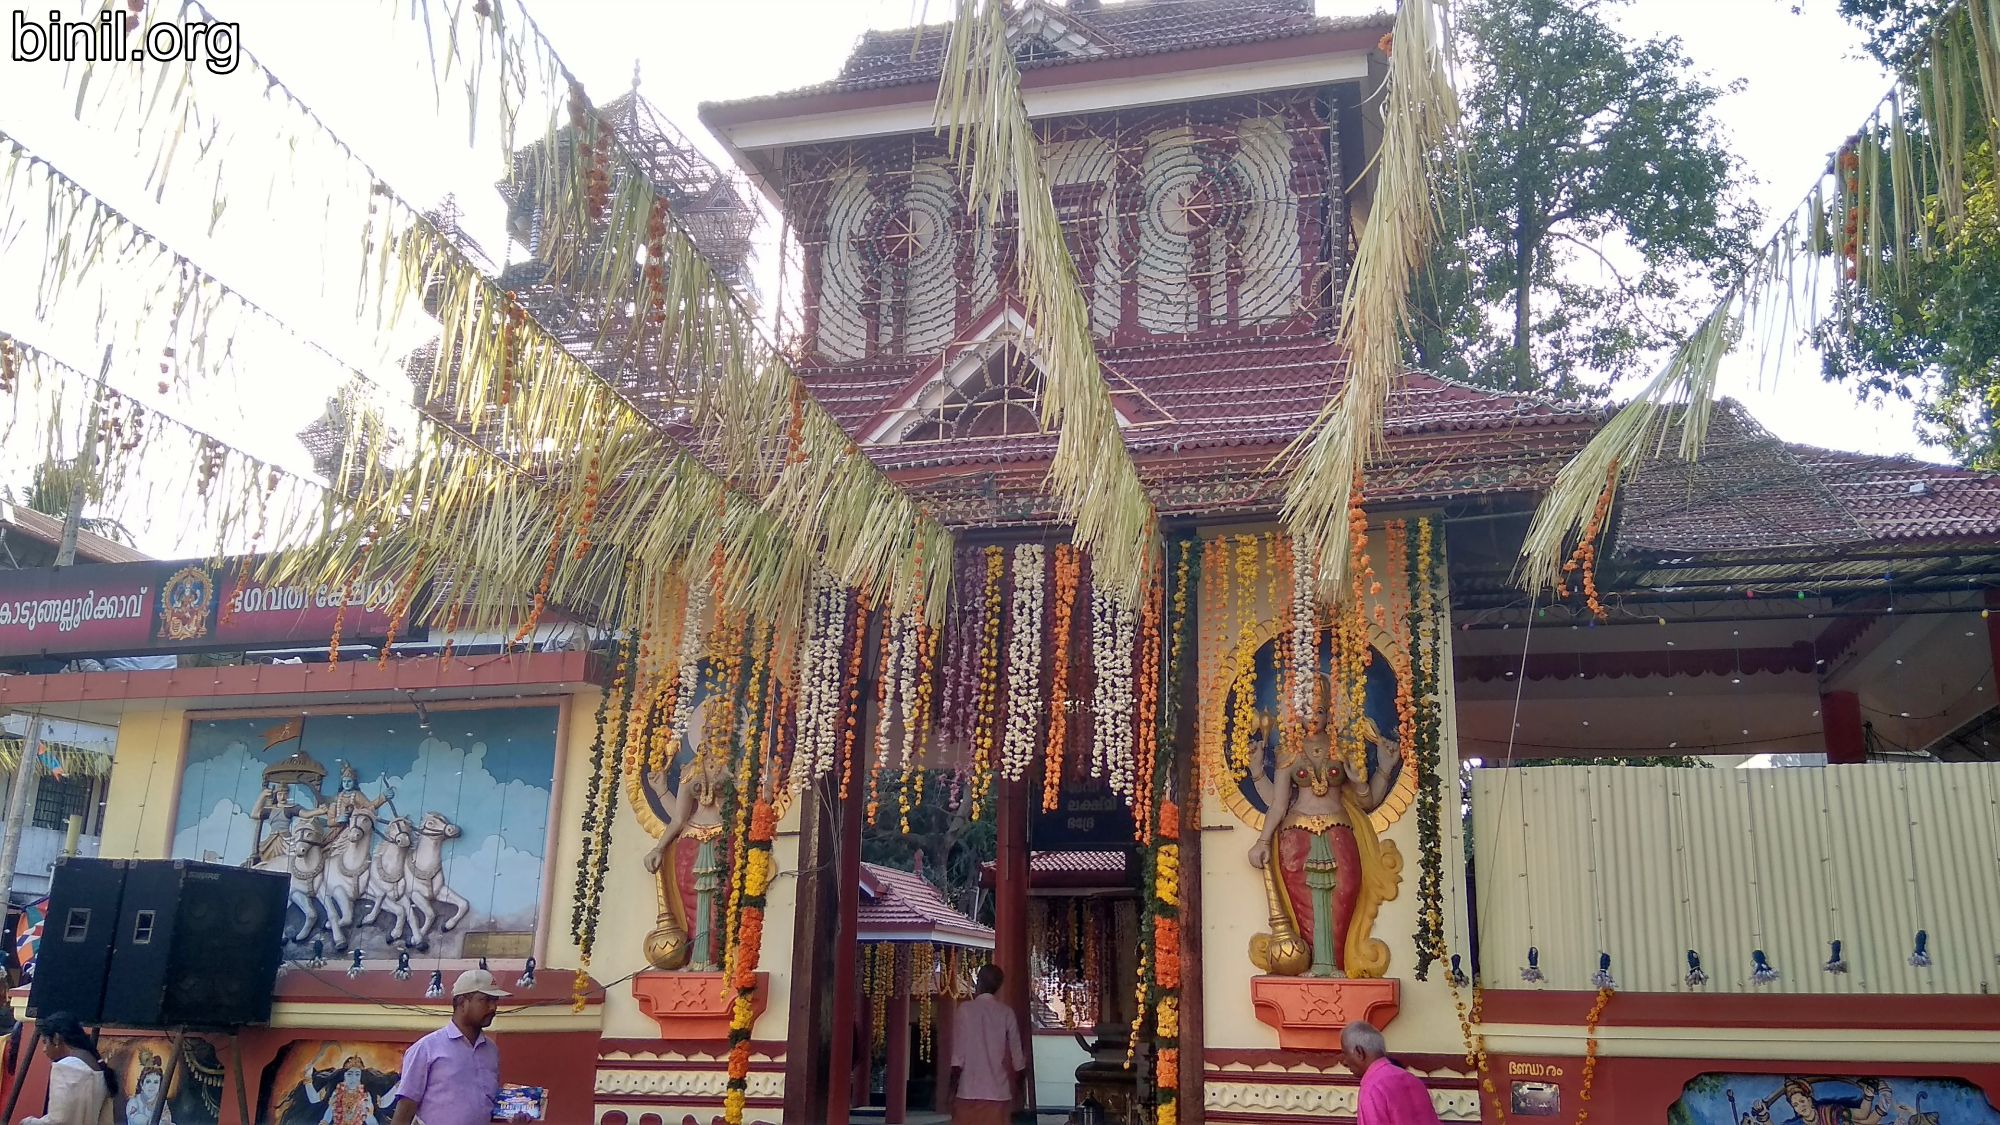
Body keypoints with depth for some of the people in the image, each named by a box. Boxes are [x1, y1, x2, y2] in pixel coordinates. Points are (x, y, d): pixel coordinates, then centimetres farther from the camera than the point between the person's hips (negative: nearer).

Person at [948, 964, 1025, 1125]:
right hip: (998, 1091, 1)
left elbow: (958, 1054, -5)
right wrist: (1024, 1062, 27)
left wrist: (952, 1090, 1)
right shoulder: (1007, 1013, 3)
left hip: (969, 1091, -1)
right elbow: (1016, 1057, 6)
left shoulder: (966, 1009, -2)